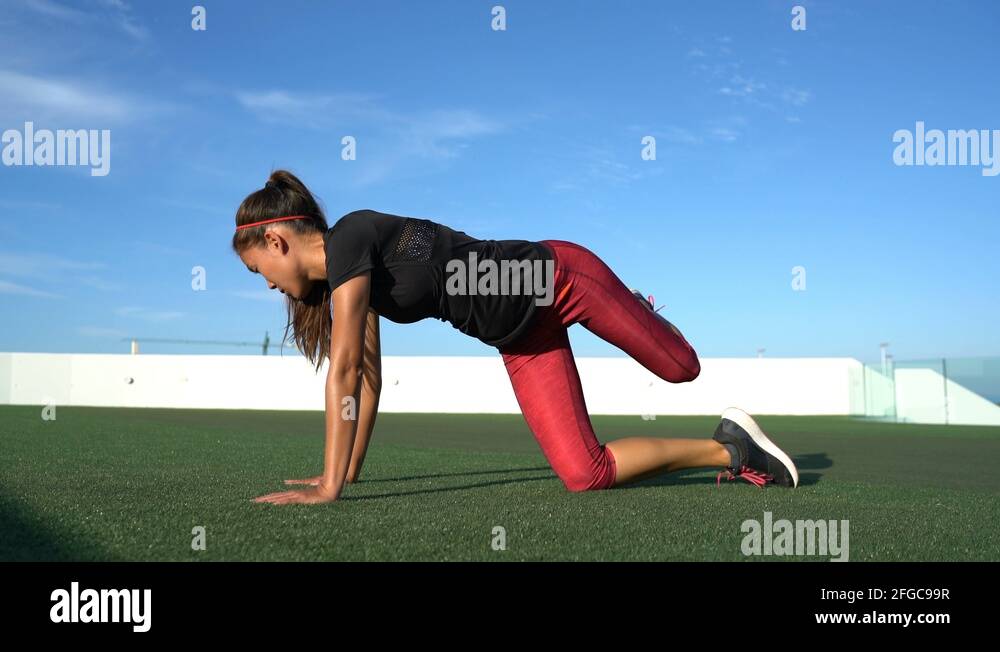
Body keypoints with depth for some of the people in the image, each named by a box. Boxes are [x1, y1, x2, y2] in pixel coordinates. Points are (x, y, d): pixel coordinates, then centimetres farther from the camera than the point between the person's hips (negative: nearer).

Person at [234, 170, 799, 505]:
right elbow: (367, 375, 9)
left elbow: (344, 370, -26)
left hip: (559, 278, -7)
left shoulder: (349, 238, -23)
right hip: (523, 342, 7)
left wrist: (329, 488, -23)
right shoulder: (340, 275, 3)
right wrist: (349, 469, 12)